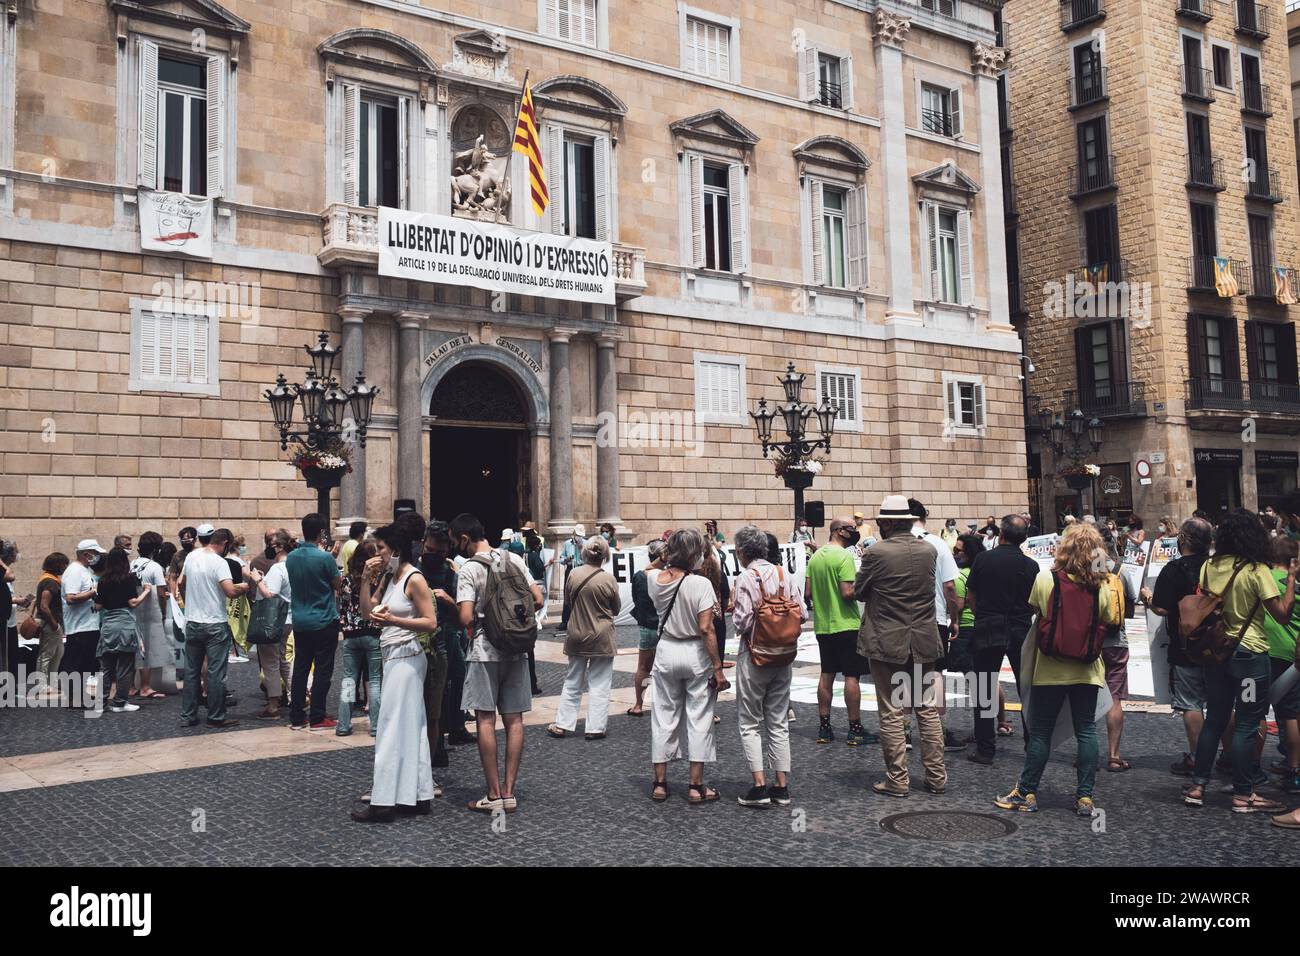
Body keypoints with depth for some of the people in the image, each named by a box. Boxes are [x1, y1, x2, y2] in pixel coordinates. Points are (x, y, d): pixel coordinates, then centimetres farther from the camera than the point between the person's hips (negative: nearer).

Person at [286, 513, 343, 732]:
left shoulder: (291, 557, 2)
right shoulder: (324, 558, -17)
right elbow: (337, 584, -4)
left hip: (300, 621, 6)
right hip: (324, 621, -6)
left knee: (300, 668, 11)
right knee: (323, 670, 2)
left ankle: (296, 717, 15)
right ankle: (317, 718, 5)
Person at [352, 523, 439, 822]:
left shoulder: (414, 579, -13)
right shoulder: (387, 576, 11)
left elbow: (431, 623, -15)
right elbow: (368, 610, 10)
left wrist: (393, 620, -24)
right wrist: (366, 579, 1)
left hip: (406, 657, -9)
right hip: (393, 655, 9)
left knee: (393, 727, -6)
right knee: (411, 726, 12)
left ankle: (384, 802, -2)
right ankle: (420, 795, 19)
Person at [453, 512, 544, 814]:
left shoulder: (469, 568, -11)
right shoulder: (514, 559, 6)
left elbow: (465, 618, -18)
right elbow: (537, 600, 4)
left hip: (484, 651, -5)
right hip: (516, 650, 5)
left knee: (486, 720, 1)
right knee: (514, 720, 7)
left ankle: (494, 795, 1)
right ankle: (509, 791, 11)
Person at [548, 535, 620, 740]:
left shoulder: (574, 575, -7)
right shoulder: (608, 579, -15)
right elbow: (616, 610, -1)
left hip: (577, 635, 3)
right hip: (601, 637, -3)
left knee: (572, 682, 16)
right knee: (599, 684, 6)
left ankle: (562, 725, 19)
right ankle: (595, 728, 9)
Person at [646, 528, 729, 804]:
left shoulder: (654, 579, -4)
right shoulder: (700, 583, -17)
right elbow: (706, 629, -19)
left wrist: (667, 558, 12)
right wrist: (718, 668, -14)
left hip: (666, 651, 4)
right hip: (695, 654, -4)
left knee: (664, 717, 13)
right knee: (699, 719, 7)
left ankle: (660, 783, 20)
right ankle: (696, 786, 11)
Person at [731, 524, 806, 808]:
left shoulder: (746, 578, -14)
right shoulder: (784, 575, 2)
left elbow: (742, 622, -19)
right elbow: (802, 614, 1)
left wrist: (733, 614, 2)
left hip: (754, 656, -5)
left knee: (750, 723, 5)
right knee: (779, 722, 13)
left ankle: (759, 786, 0)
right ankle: (782, 787, 15)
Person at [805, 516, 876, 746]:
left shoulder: (815, 557, 8)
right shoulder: (844, 557, -14)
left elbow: (808, 591, 9)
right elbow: (848, 593, -20)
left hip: (822, 625, 7)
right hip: (846, 624, -7)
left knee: (826, 675, 12)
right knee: (852, 676, 0)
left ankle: (824, 728, 16)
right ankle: (855, 730, 4)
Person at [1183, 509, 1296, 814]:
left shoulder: (1209, 567, 1)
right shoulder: (1256, 570, -15)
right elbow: (1282, 614, -14)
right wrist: (1291, 579, -7)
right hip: (1250, 653, -5)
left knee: (1214, 720, 14)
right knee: (1247, 725, 2)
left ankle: (1197, 787, 16)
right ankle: (1243, 795, 8)